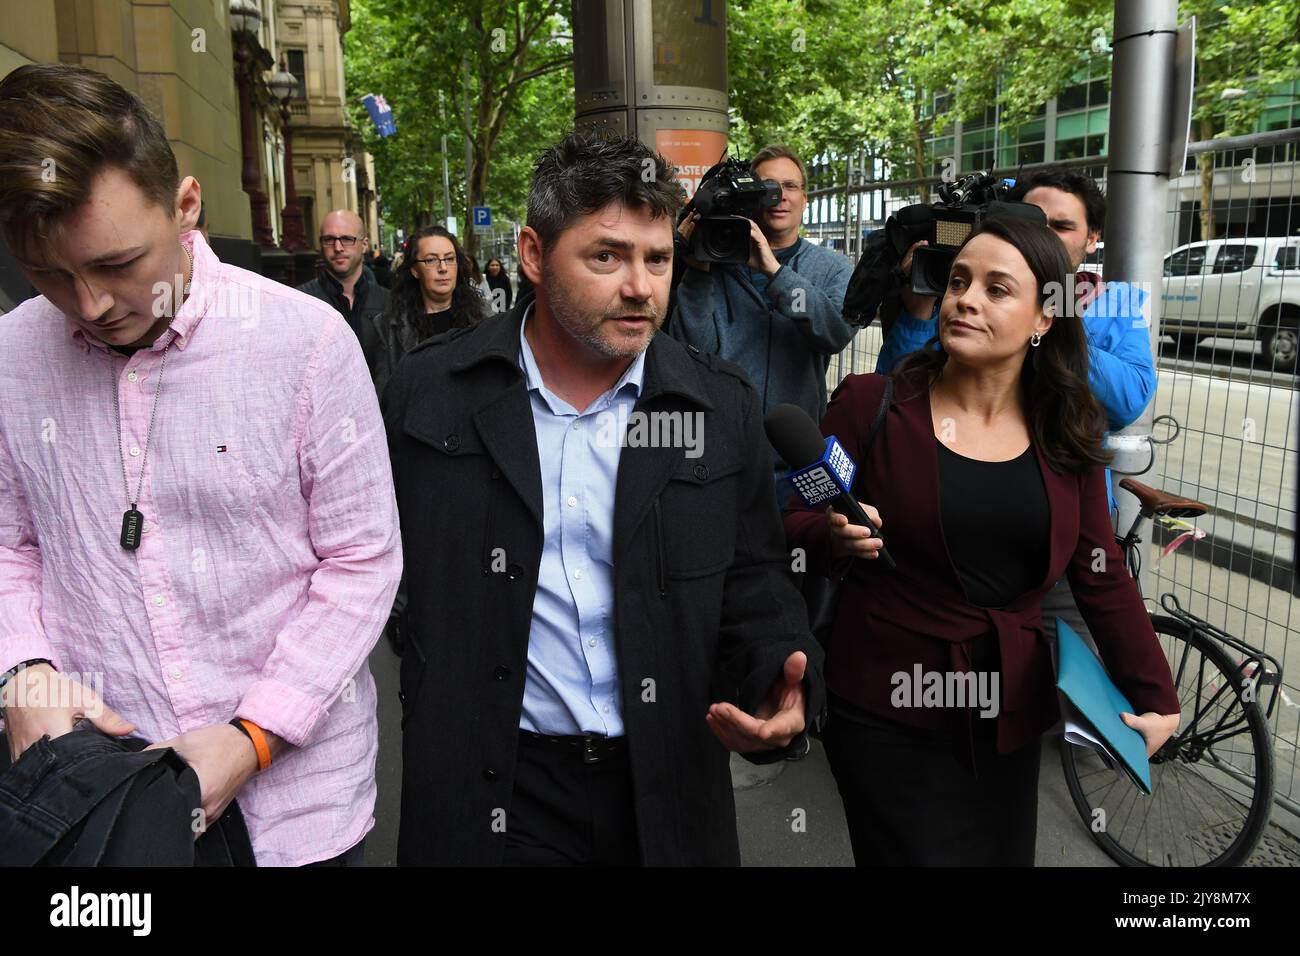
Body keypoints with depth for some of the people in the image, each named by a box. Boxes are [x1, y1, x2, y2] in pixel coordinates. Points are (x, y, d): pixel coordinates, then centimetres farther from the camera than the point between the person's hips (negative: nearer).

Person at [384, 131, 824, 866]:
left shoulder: (722, 406, -4)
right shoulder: (432, 391, -6)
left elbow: (755, 587, 0)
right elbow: (389, 568, 3)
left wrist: (782, 688, -18)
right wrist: (438, 711, -3)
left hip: (668, 786, 2)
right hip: (494, 788, -1)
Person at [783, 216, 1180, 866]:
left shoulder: (1065, 433, 2)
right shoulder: (869, 403, -9)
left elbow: (1100, 574, 7)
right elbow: (795, 526, -2)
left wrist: (1155, 698, 3)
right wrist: (836, 539, -23)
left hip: (1012, 716, 4)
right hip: (890, 718, -4)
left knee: (1006, 855, 19)